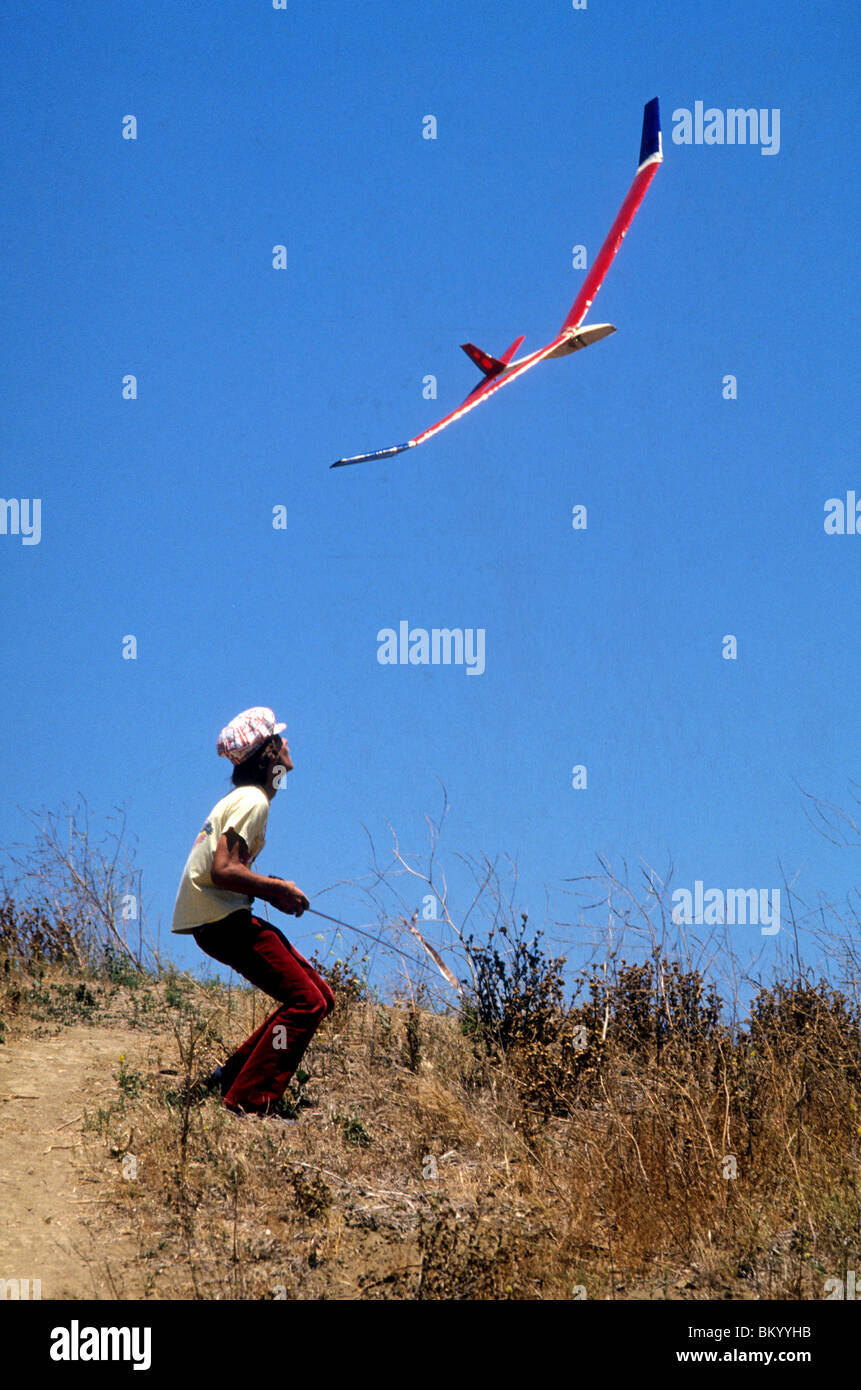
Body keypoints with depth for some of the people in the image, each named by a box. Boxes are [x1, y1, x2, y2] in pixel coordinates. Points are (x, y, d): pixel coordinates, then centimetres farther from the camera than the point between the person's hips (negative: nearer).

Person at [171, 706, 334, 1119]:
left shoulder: (244, 798, 19)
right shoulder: (253, 801, -13)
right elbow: (223, 871, -23)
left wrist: (271, 890, 10)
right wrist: (280, 888, -13)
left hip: (223, 917, 10)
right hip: (219, 918, -10)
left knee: (319, 995, 7)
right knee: (306, 1002, -16)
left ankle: (234, 1076, 12)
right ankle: (249, 1103, -16)